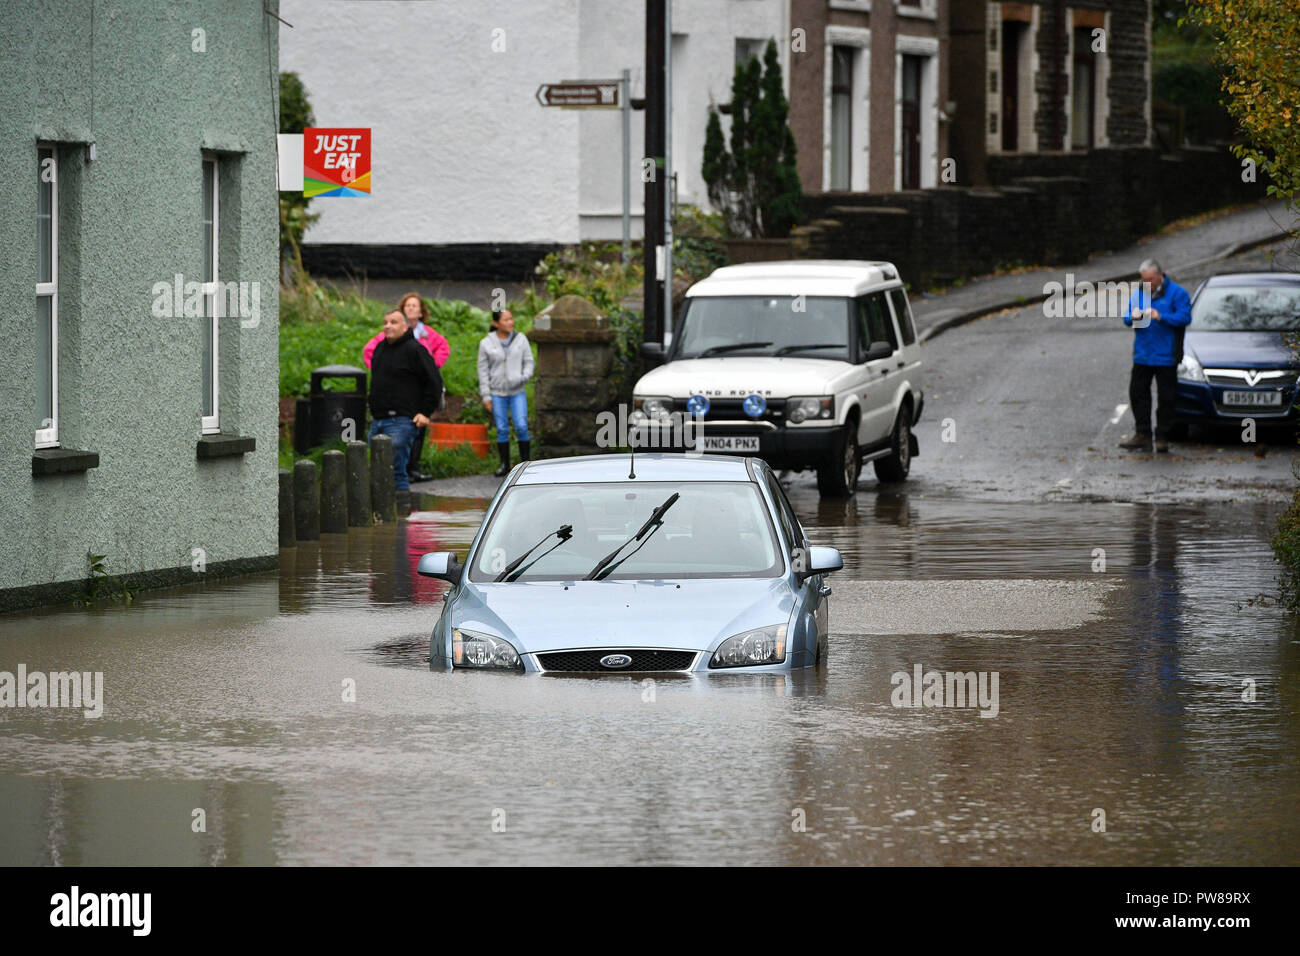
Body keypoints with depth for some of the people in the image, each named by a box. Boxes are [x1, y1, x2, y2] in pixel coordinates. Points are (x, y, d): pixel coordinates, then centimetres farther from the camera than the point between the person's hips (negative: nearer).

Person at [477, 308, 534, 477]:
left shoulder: (520, 339, 3)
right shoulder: (486, 344, -1)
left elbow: (528, 361, 8)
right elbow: (483, 370, 2)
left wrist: (525, 376, -13)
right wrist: (486, 396, -1)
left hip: (517, 392, 0)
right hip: (497, 393, 0)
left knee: (521, 427, -10)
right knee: (501, 430, 2)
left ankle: (526, 461, 1)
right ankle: (505, 465, 13)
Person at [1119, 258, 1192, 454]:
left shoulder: (1176, 293, -4)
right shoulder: (1138, 294, 12)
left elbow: (1184, 317, -13)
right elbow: (1126, 319, 12)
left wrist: (1161, 317, -24)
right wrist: (1133, 317, -12)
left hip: (1166, 355, -5)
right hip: (1142, 355, 5)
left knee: (1165, 398, 0)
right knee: (1137, 393, 3)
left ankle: (1162, 438, 7)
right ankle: (1142, 436, 9)